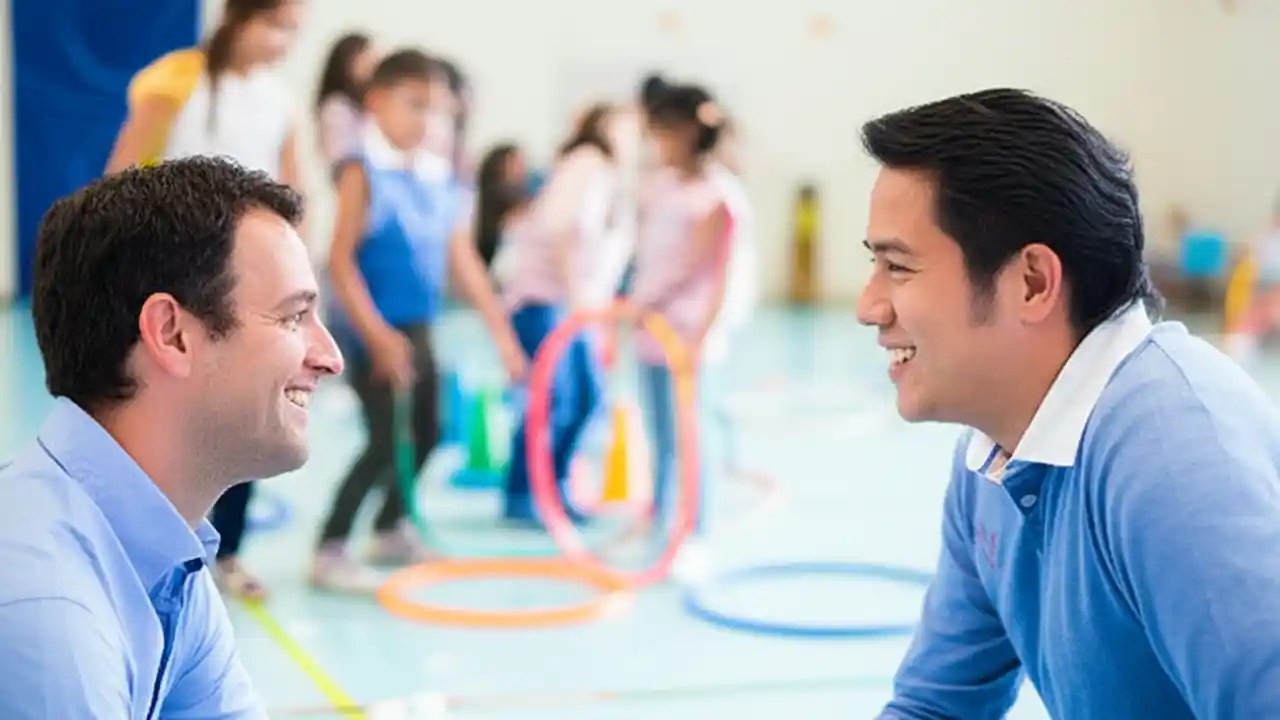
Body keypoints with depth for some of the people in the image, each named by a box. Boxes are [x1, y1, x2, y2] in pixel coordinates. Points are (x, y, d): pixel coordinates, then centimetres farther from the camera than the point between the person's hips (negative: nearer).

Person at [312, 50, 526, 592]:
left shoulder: (443, 183, 6)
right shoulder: (363, 173, -13)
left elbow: (464, 262, 10)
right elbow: (341, 261, -17)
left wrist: (501, 332, 8)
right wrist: (377, 334, -23)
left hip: (418, 329, 8)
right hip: (373, 331, -7)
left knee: (424, 435, 17)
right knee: (385, 441, -11)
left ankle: (391, 531, 36)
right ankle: (329, 552, -1)